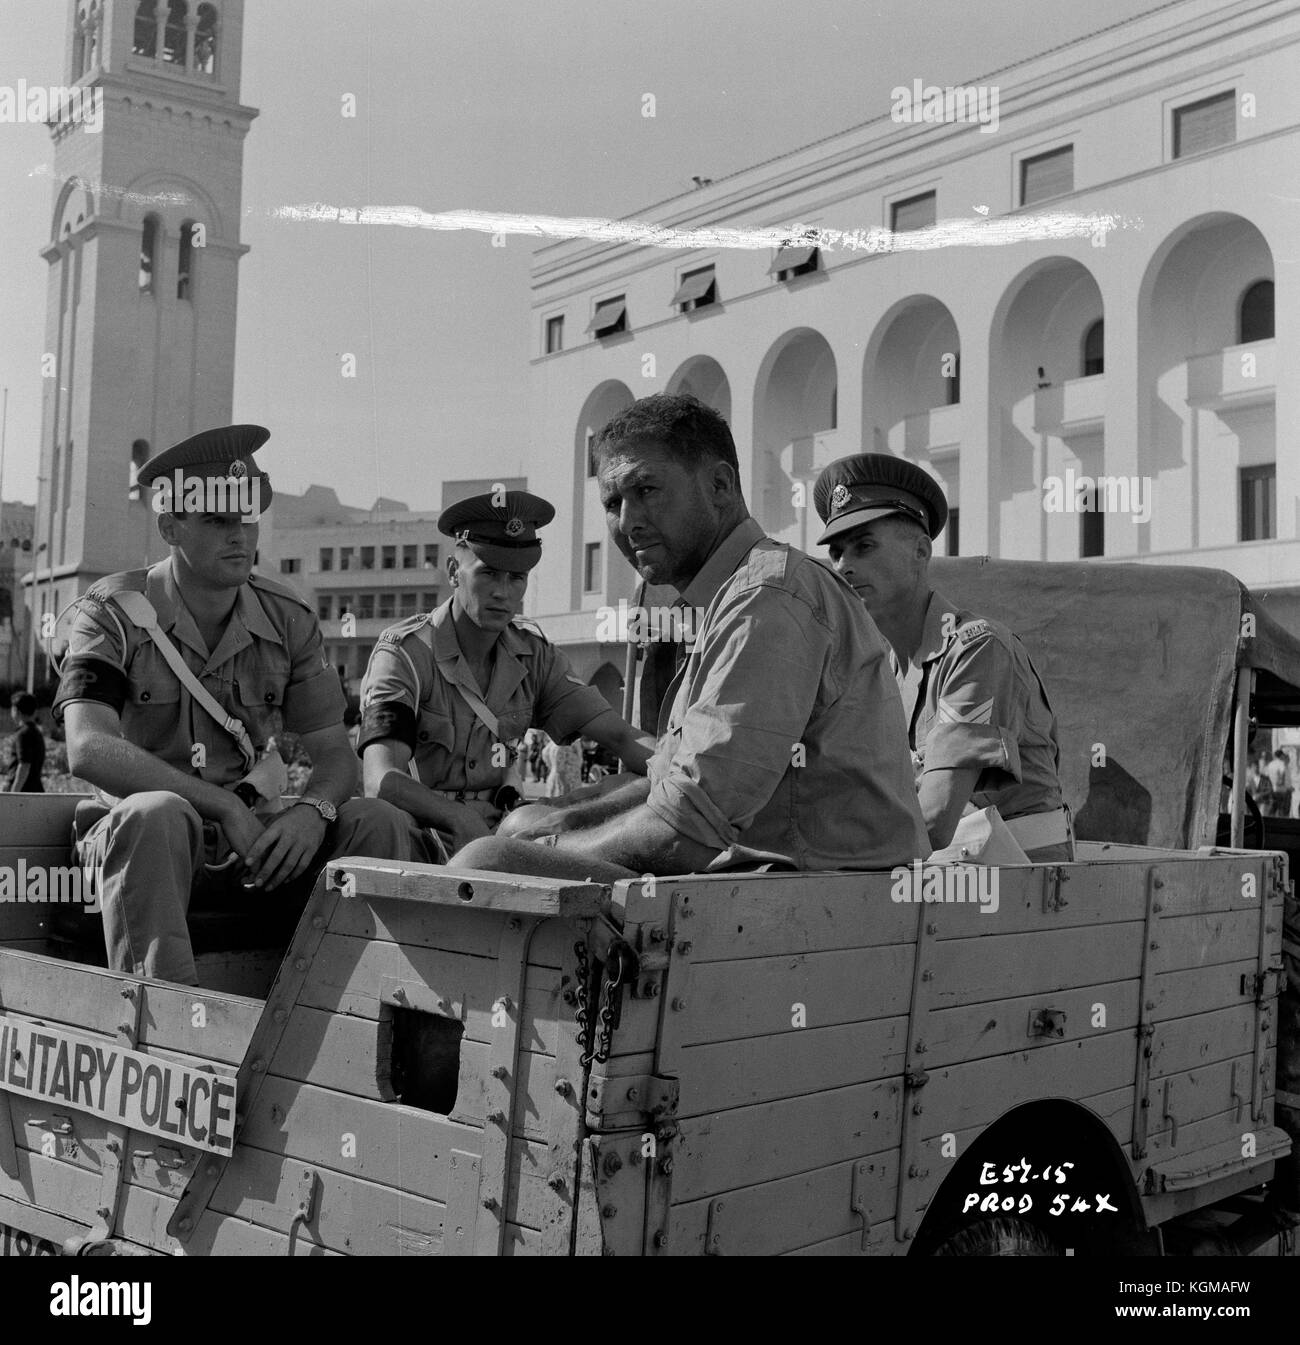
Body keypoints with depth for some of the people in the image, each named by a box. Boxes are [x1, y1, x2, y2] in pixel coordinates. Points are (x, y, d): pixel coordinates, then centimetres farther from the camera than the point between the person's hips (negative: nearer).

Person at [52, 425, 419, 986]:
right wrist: (223, 804, -29)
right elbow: (87, 750, -22)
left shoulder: (289, 620, 5)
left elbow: (335, 755, 4)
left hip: (253, 835, 4)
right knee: (156, 815, -37)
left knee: (379, 824, -17)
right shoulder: (112, 613, -7)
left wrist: (312, 811, -21)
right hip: (137, 833, -4)